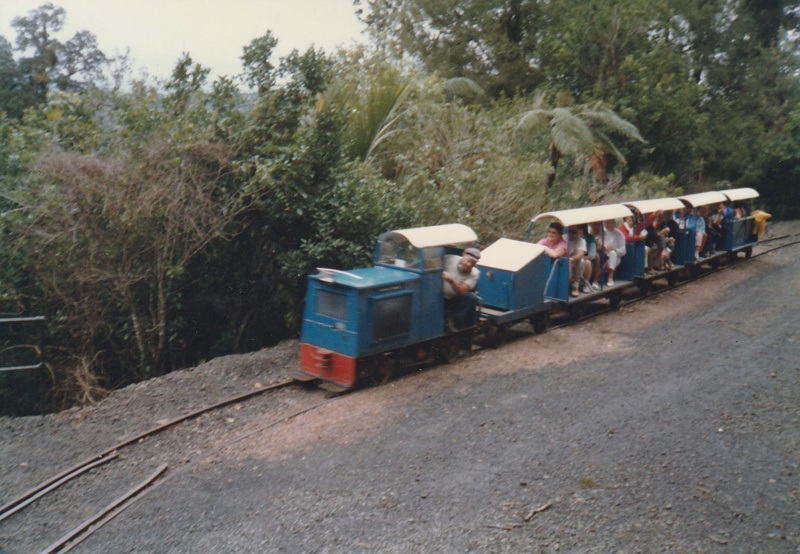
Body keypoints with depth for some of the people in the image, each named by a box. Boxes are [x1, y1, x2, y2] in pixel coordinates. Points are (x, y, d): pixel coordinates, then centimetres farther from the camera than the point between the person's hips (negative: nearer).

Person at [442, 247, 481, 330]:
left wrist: (451, 281, -39)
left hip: (456, 301, 1)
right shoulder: (449, 259, -15)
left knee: (472, 297, -26)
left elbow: (462, 291, -23)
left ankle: (456, 324, -14)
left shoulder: (474, 273, -11)